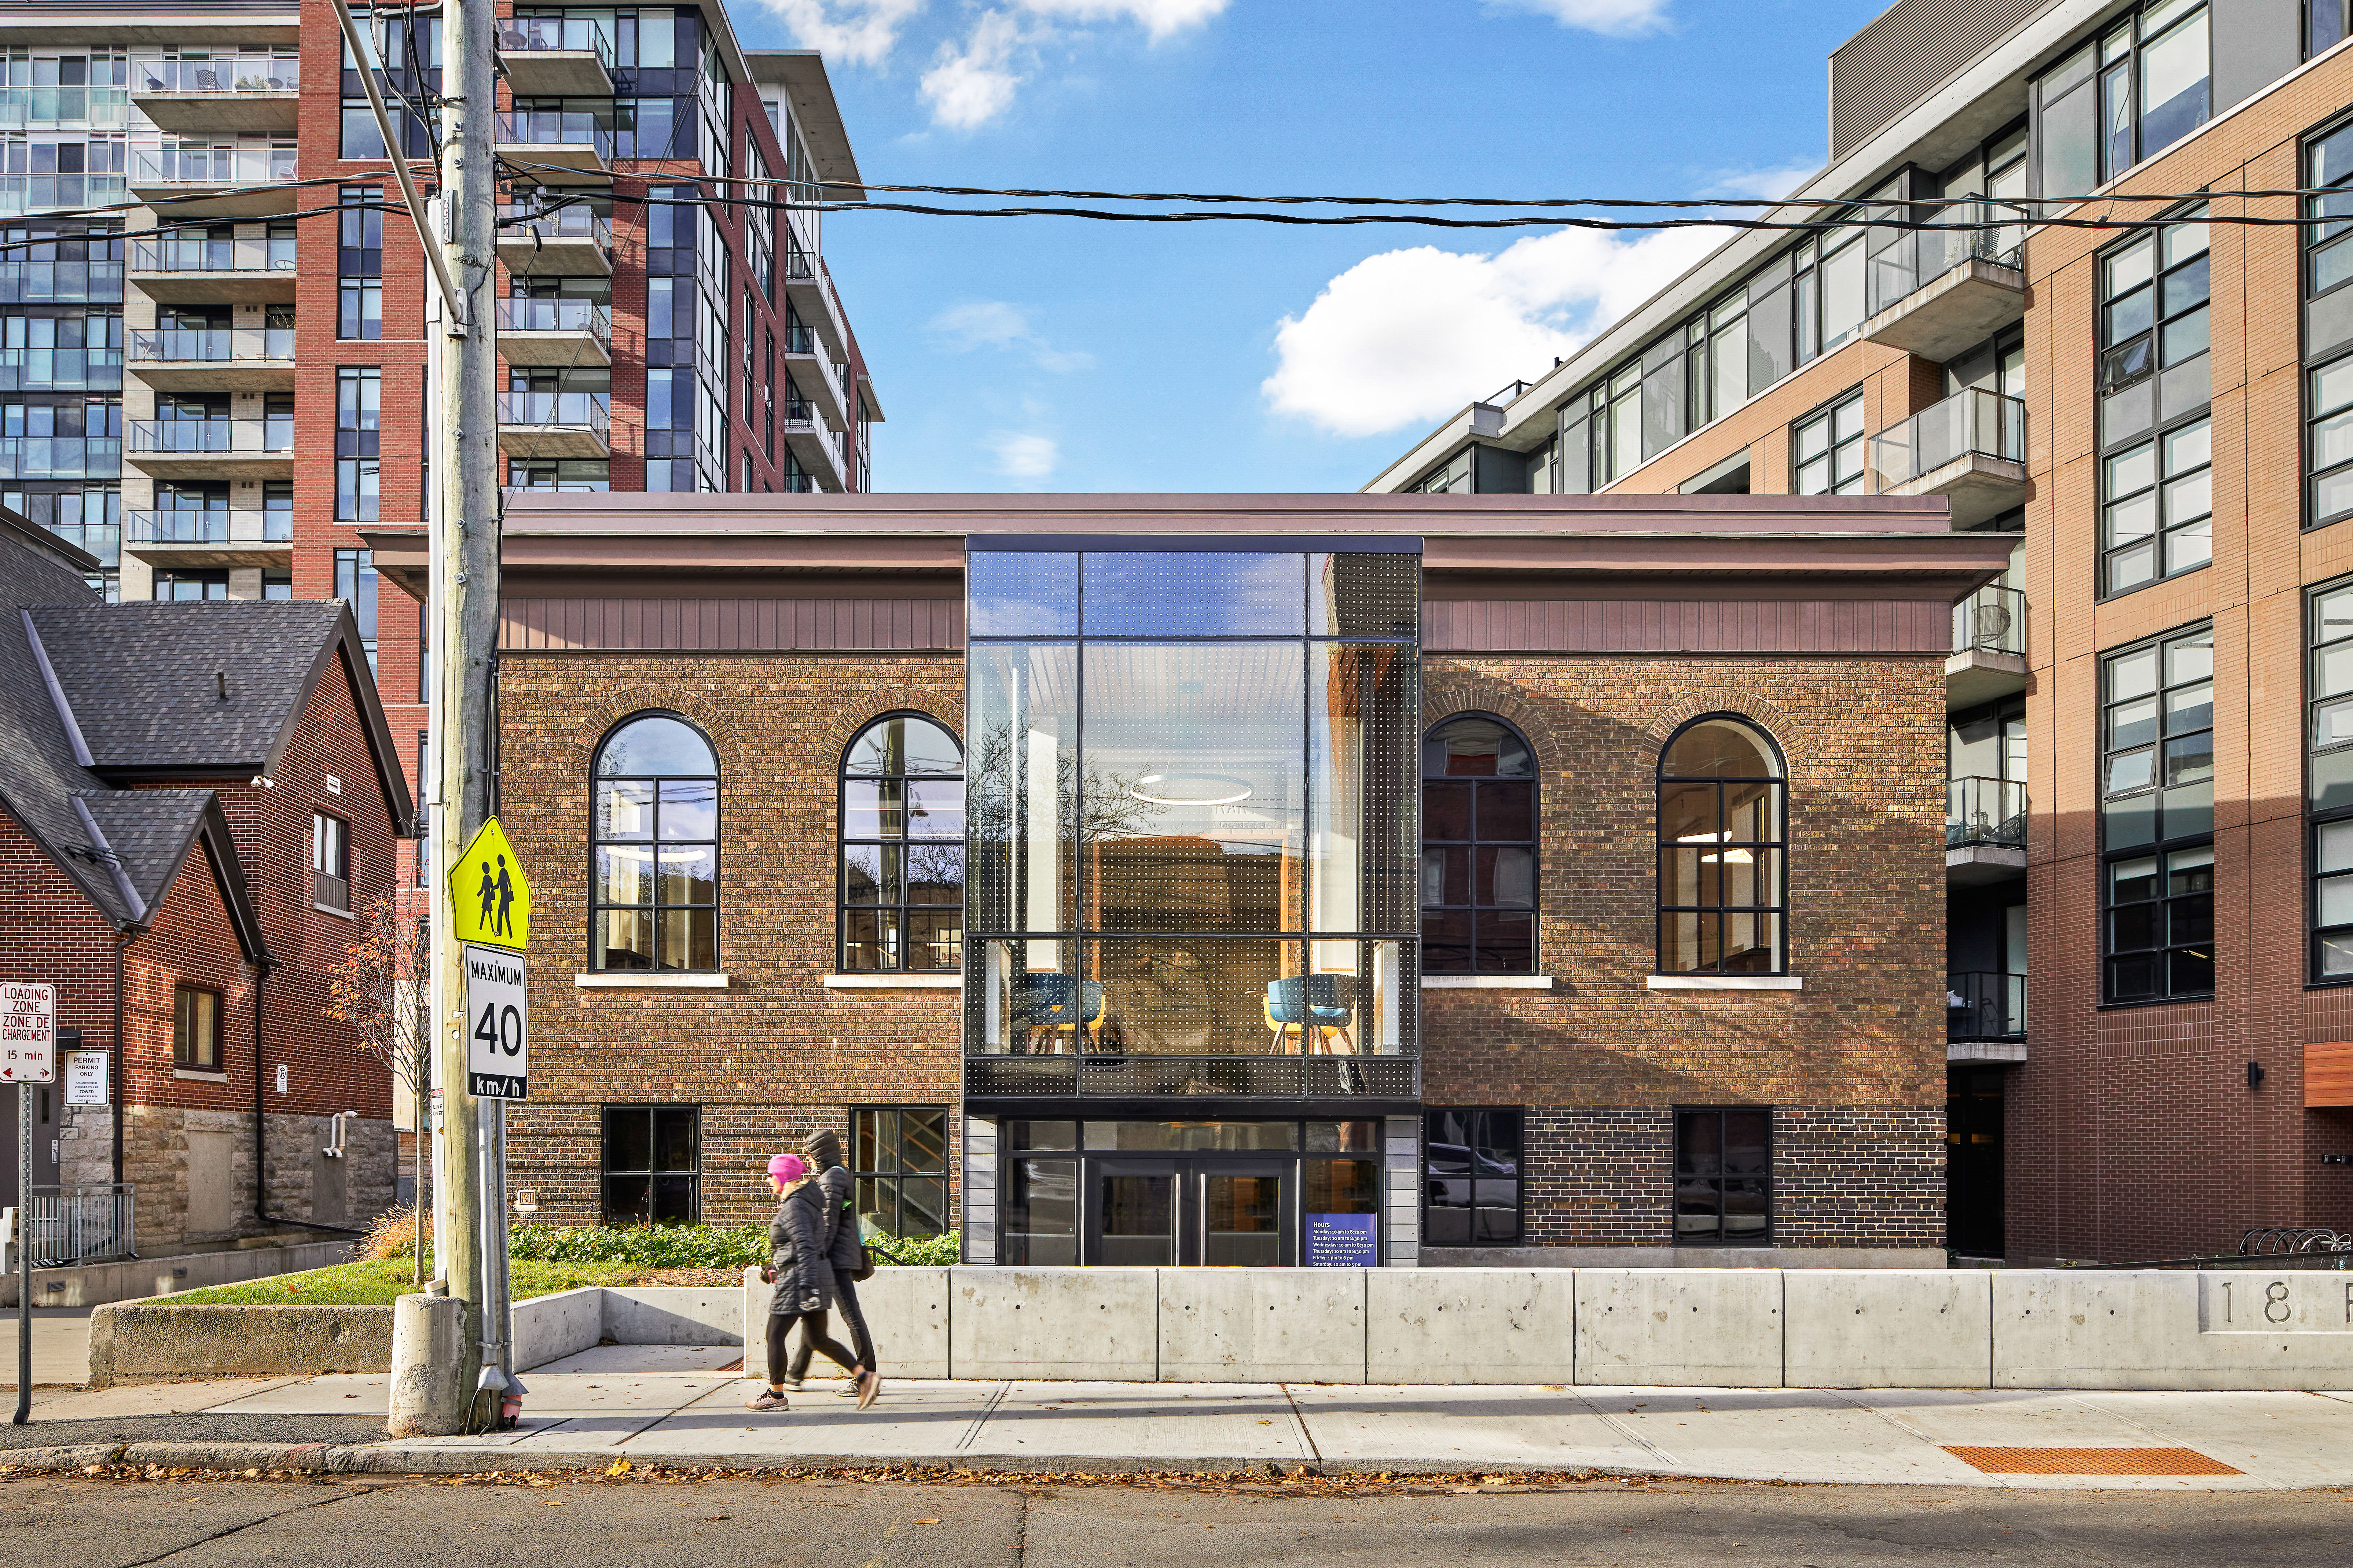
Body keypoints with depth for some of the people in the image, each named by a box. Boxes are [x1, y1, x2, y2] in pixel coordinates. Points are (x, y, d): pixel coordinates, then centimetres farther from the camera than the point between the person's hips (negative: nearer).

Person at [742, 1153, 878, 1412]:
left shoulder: (793, 1207, -15)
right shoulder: (805, 1200, 15)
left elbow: (805, 1247, -25)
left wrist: (807, 1285, -31)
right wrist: (775, 1269, 31)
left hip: (799, 1277, -10)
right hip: (819, 1274, 10)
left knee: (775, 1336, 4)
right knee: (819, 1339, 12)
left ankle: (775, 1396, 13)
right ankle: (864, 1377, 3)